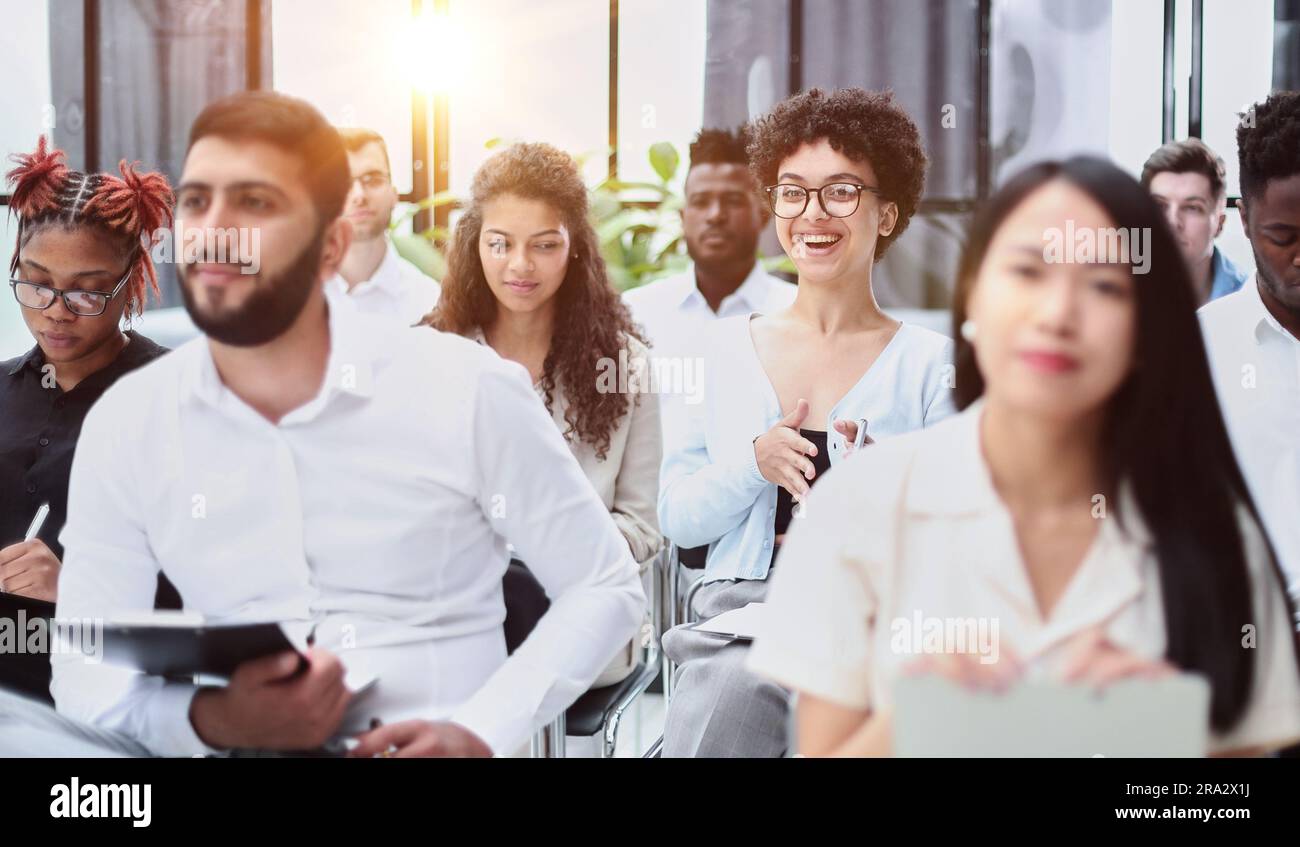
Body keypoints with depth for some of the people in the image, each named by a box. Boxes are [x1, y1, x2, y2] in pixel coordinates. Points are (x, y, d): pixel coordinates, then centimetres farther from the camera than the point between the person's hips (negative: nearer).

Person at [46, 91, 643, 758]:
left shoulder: (467, 391, -6)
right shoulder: (125, 425, 1)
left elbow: (605, 584, 2)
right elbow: (83, 669, 2)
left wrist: (482, 732, -12)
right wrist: (209, 720, -18)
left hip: (424, 749, -2)